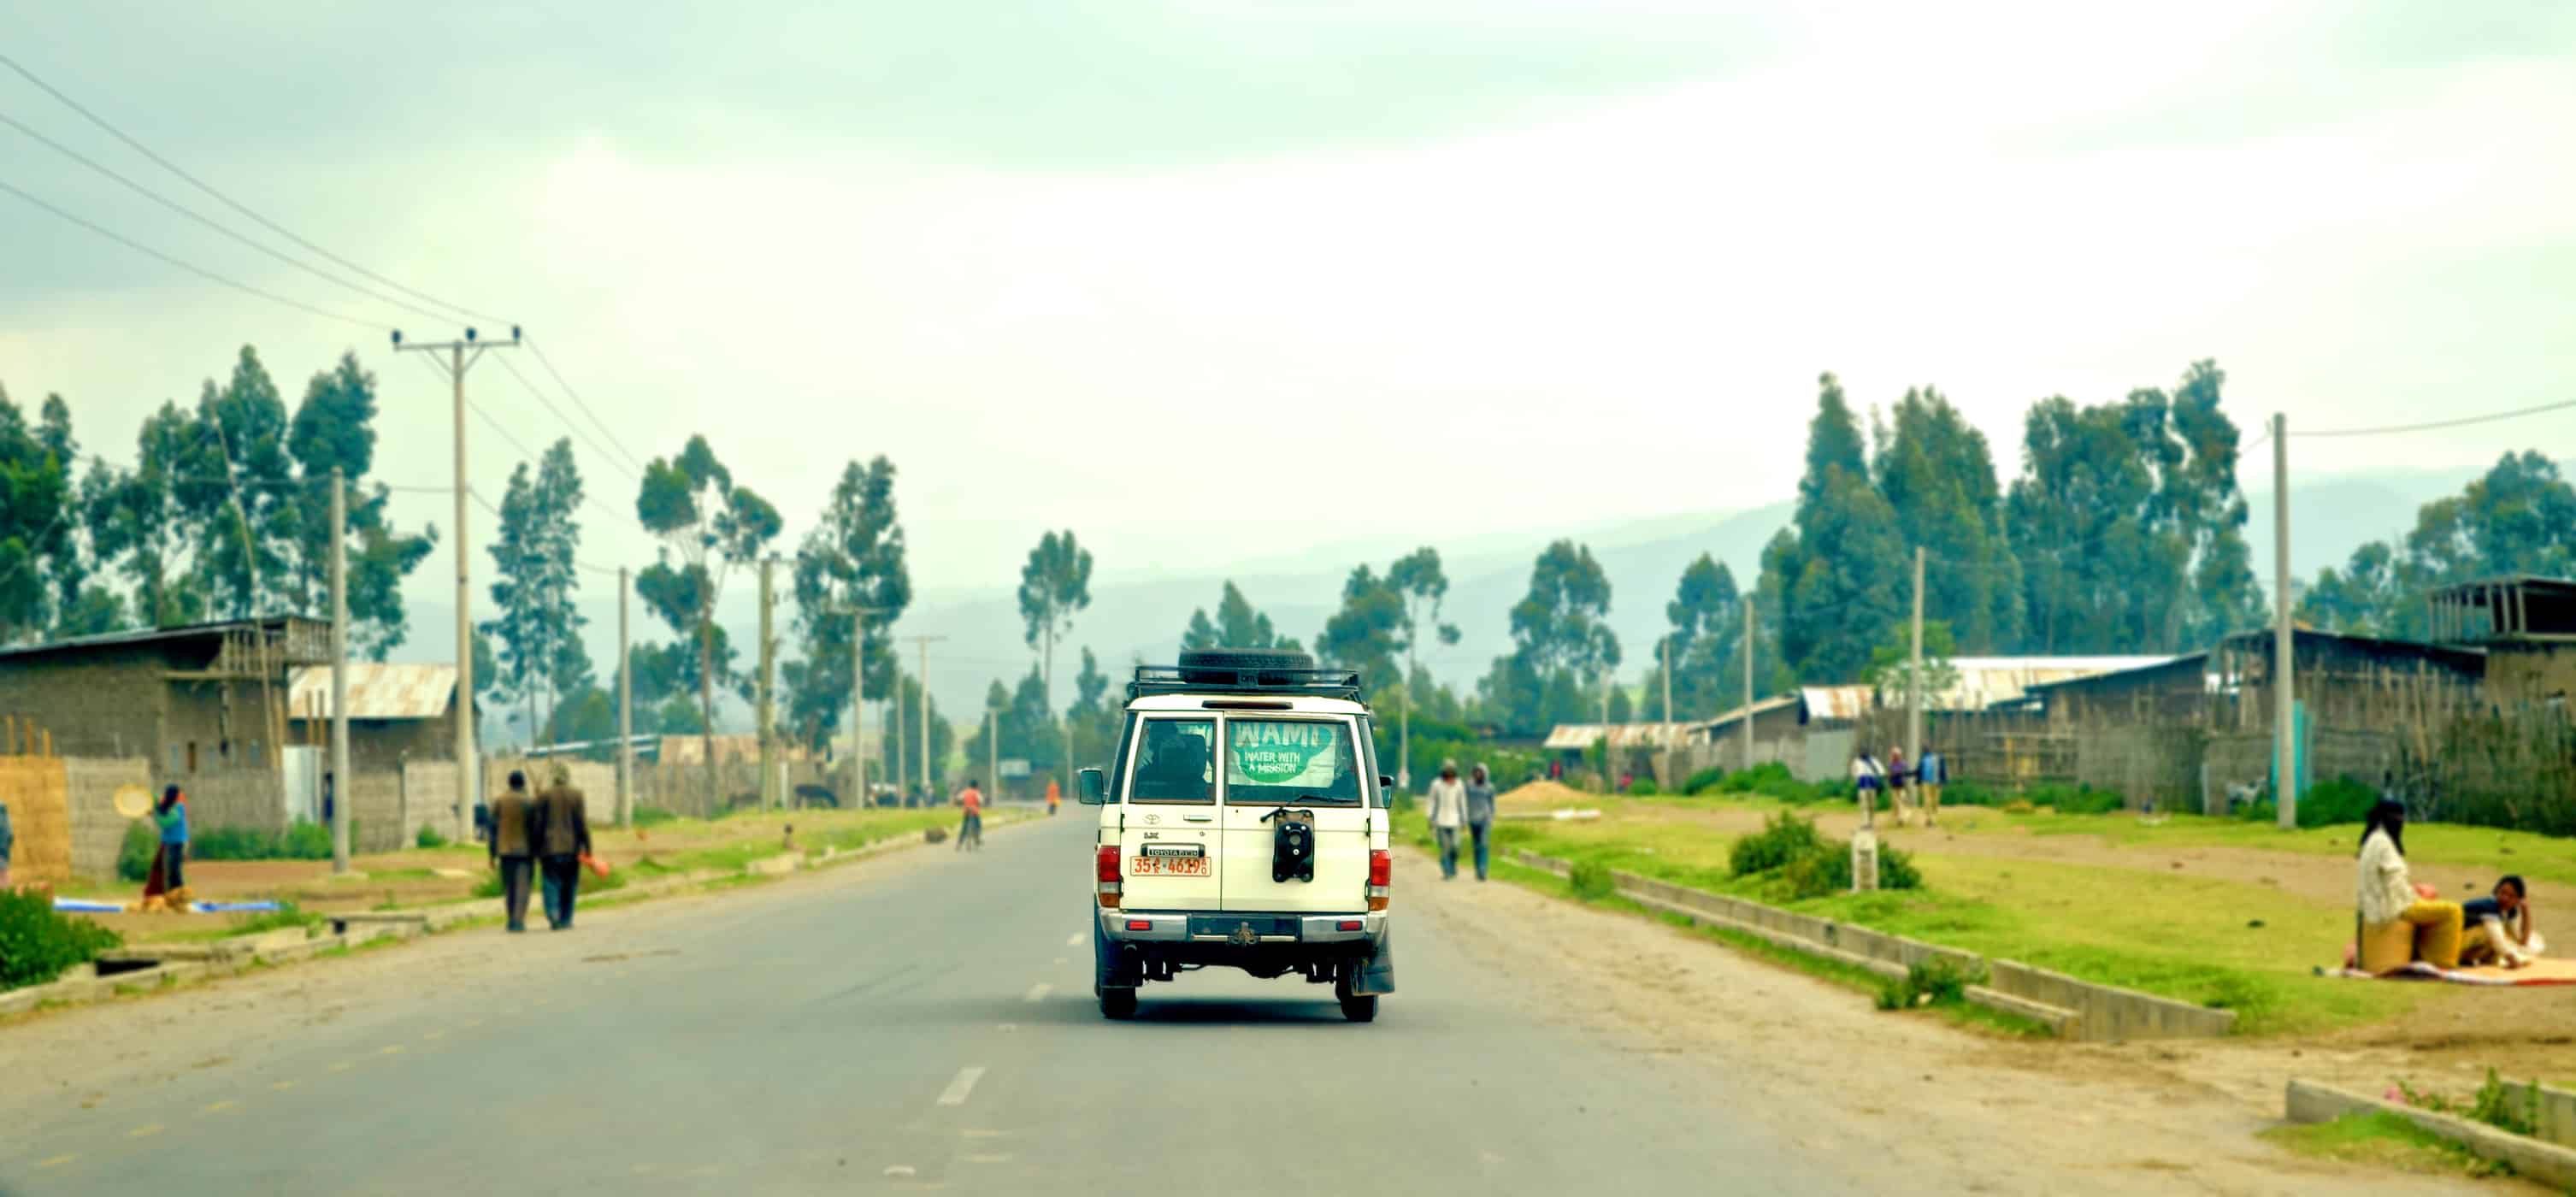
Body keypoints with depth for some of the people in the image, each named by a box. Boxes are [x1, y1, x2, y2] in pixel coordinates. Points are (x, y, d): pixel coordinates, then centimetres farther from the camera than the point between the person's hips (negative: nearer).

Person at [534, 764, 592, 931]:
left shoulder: (544, 796, -1)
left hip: (549, 848, -1)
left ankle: (553, 915, -21)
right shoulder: (576, 795, -2)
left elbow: (538, 824, 0)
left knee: (551, 884, -1)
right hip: (571, 847, 1)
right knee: (569, 885, 10)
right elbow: (582, 823, -4)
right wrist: (587, 847, 0)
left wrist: (537, 848, 6)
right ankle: (566, 920, 12)